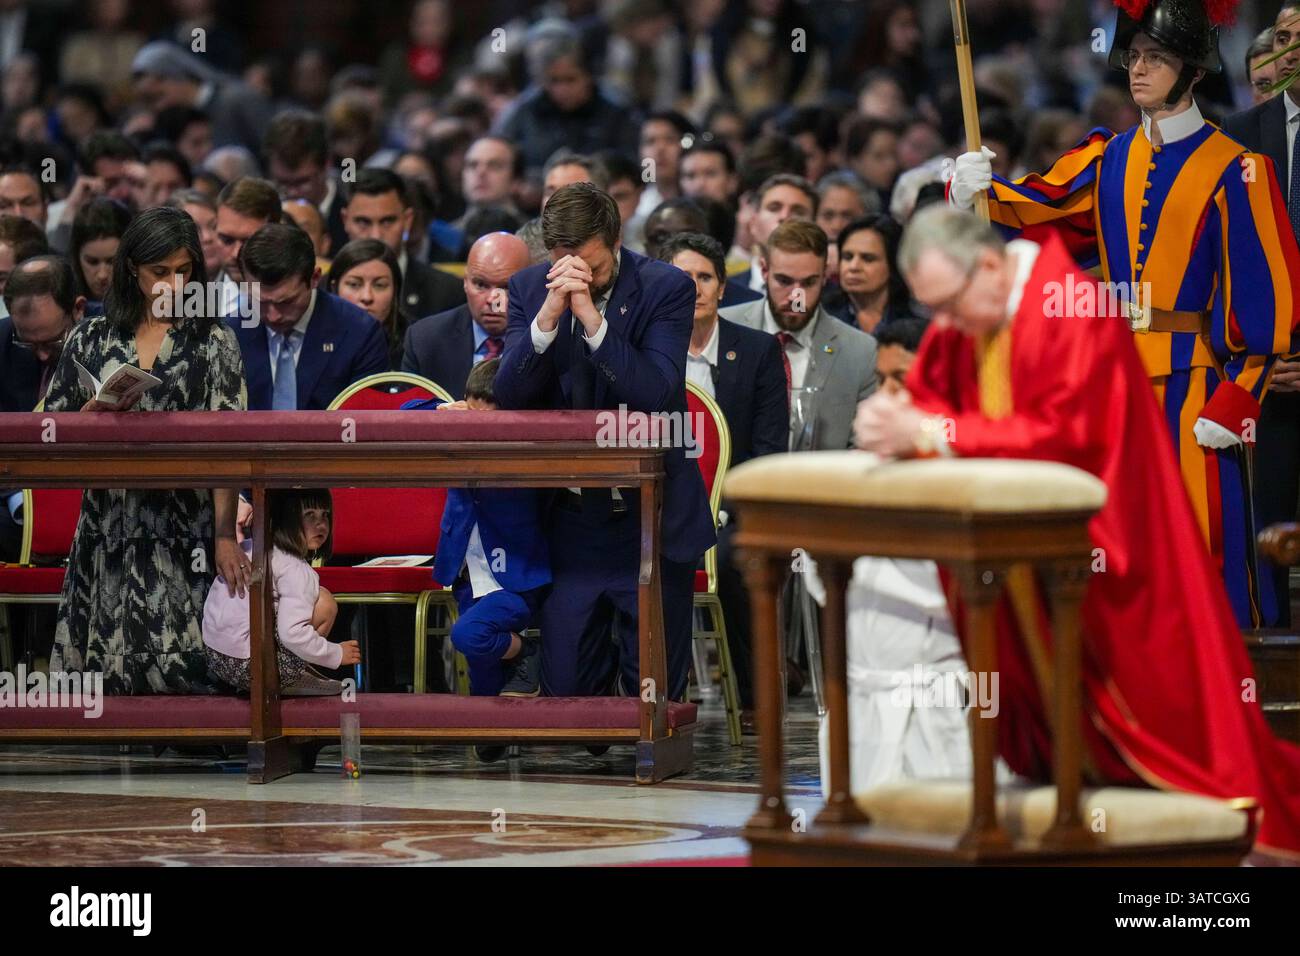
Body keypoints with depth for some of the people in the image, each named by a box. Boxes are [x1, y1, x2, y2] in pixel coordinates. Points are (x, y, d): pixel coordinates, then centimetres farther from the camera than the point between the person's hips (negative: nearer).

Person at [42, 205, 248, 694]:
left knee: (174, 667, -11)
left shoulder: (212, 341, 4)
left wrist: (225, 538, -12)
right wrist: (93, 411, -12)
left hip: (183, 534, -2)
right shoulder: (91, 338, 9)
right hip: (108, 530, 2)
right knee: (105, 669, -3)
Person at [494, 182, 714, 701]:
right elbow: (509, 398, -8)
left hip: (652, 520, -3)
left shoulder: (667, 288, -9)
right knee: (565, 688, 3)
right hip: (573, 520, 3)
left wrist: (592, 317, -27)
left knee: (655, 693, 3)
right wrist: (548, 316, -22)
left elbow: (656, 394, -20)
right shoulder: (529, 289, 1)